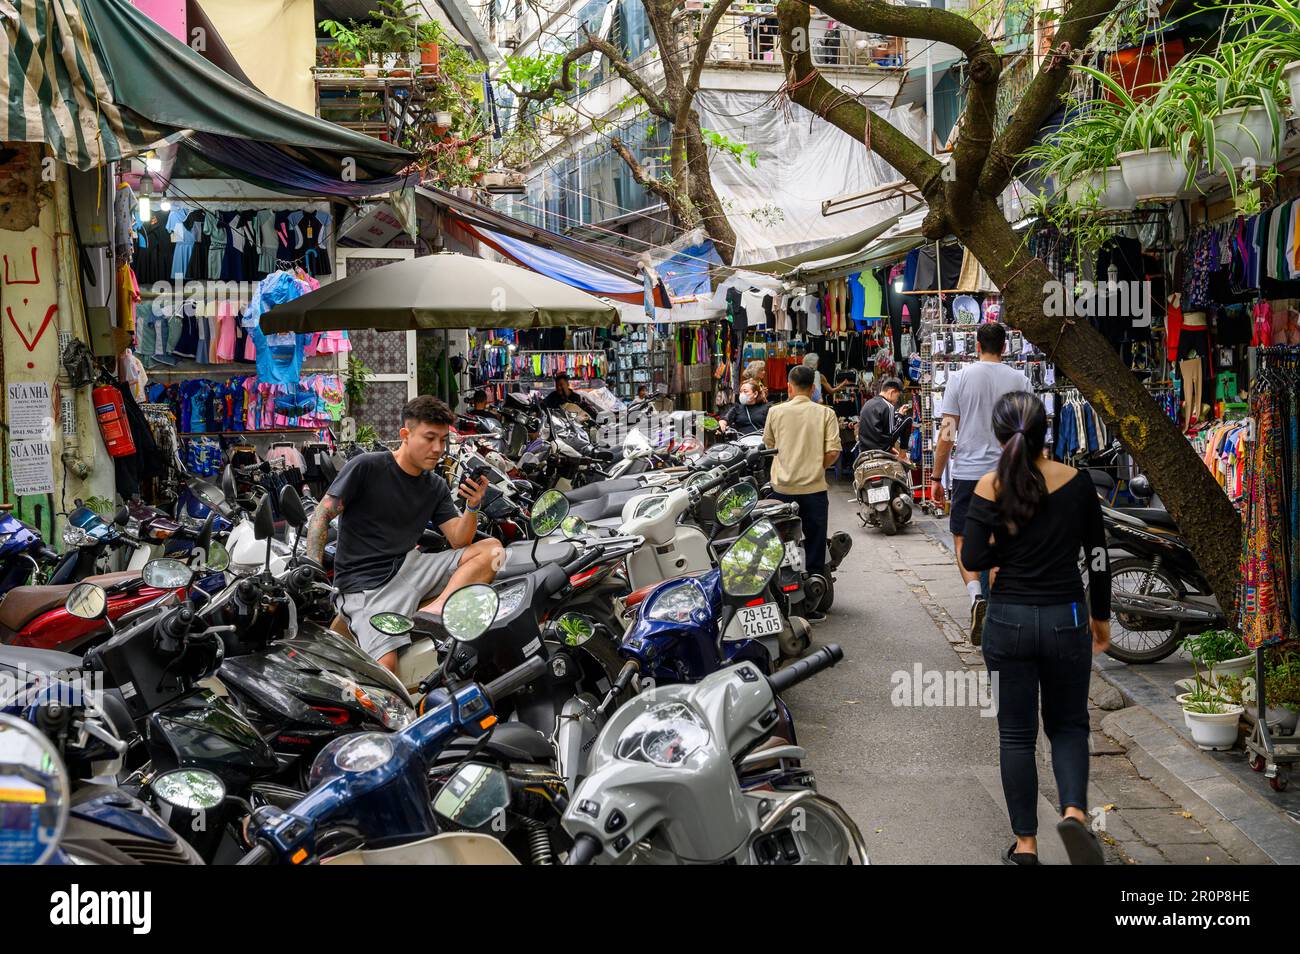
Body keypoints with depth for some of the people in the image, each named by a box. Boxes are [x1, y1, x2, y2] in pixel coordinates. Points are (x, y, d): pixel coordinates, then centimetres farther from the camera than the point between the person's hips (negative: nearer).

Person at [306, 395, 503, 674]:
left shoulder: (436, 487, 12)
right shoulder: (366, 466, -5)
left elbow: (459, 540, 5)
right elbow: (320, 517, -5)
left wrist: (472, 507, -14)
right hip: (365, 585, -6)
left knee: (492, 550, -14)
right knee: (385, 666, -33)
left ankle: (433, 611, -27)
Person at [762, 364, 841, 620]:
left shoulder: (776, 412, -1)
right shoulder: (825, 413, -3)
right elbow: (833, 453, -8)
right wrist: (817, 466, 10)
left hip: (783, 488, 1)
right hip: (814, 489, -1)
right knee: (814, 548, 7)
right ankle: (809, 606, 8)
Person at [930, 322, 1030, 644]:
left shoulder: (961, 378, -3)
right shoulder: (1018, 380, 2)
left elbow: (947, 432, -4)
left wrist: (936, 477, 2)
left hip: (967, 472, -2)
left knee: (963, 538, 8)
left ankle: (976, 595, -15)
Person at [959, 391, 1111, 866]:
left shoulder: (990, 487, -9)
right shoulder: (1077, 482, -4)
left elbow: (973, 558, -15)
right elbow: (1097, 556, 1)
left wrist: (1008, 548, 4)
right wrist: (1101, 617, 13)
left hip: (1008, 622, -1)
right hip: (1066, 620, 1)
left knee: (1016, 734, 12)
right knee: (1068, 725, 18)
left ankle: (1024, 843, 15)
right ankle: (1074, 811, -5)